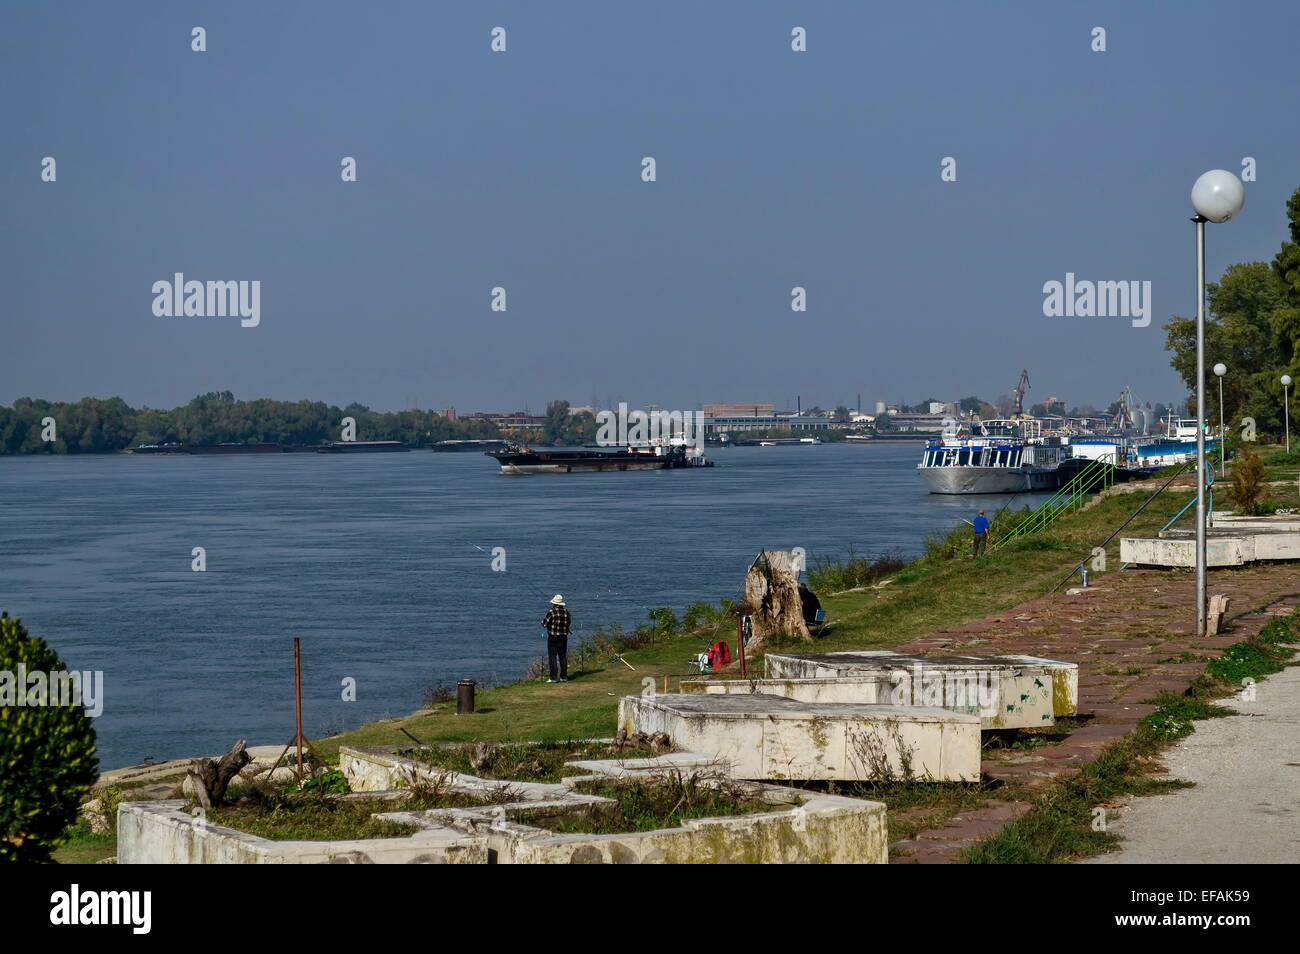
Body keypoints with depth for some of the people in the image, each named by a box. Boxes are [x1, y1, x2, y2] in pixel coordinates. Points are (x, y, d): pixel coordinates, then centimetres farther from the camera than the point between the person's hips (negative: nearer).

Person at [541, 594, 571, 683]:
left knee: (552, 657, -2)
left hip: (553, 638, -5)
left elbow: (544, 624, -7)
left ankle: (553, 678, -6)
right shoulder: (566, 612, 2)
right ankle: (564, 677, 14)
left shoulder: (551, 612, -12)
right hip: (563, 637, 5)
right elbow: (569, 624, 11)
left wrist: (544, 619, 14)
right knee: (563, 657, 12)